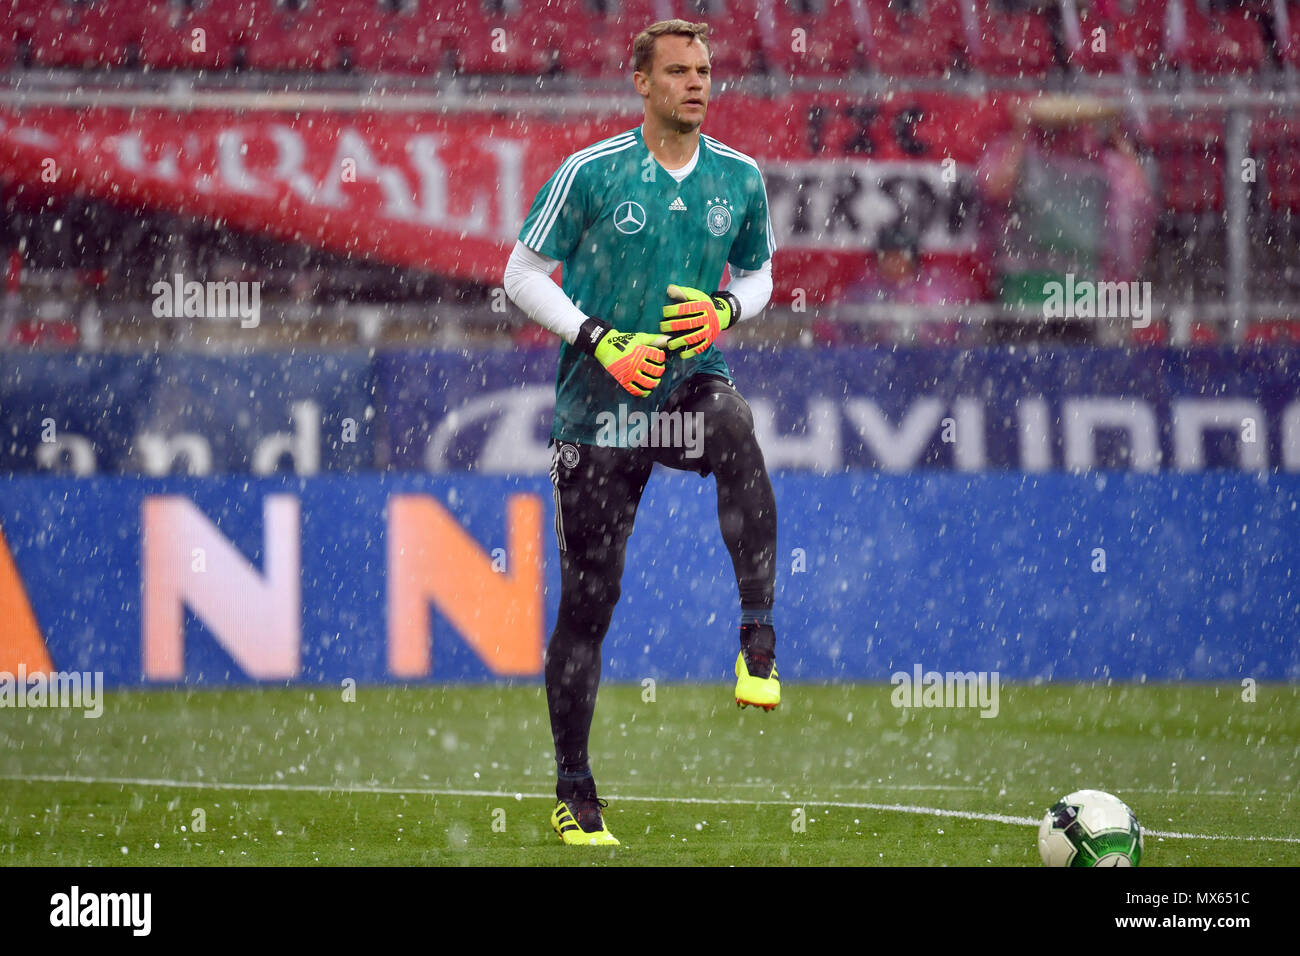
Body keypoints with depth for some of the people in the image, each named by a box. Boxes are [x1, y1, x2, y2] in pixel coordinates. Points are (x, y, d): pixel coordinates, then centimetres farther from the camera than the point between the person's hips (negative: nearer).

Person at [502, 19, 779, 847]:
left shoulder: (739, 178, 4)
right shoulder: (592, 173, -6)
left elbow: (759, 274, 18)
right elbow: (524, 275, -2)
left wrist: (726, 310, -5)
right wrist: (603, 342, -14)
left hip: (691, 380, 2)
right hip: (598, 406, -2)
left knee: (735, 430, -37)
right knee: (589, 598, 1)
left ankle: (759, 641, -36)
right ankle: (574, 794, 13)